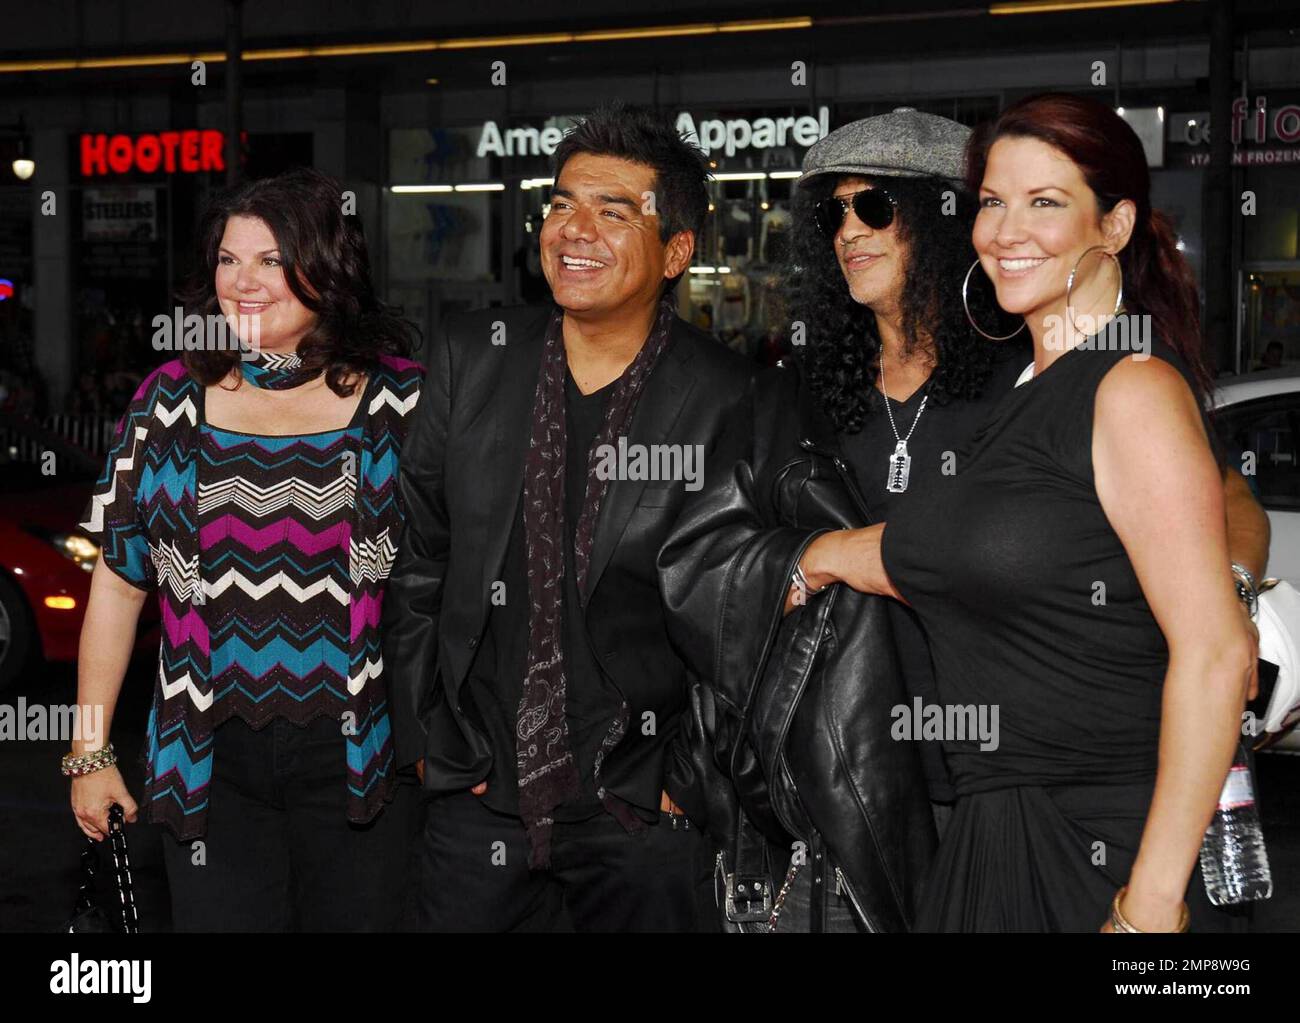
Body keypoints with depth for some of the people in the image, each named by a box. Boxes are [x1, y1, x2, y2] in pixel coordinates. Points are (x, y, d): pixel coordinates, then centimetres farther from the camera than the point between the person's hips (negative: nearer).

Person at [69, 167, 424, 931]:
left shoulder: (402, 400, -2)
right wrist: (90, 753, 6)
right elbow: (119, 583, 7)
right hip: (213, 762, 2)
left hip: (359, 753, -1)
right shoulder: (170, 403, 4)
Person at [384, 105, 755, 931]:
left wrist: (697, 773, -5)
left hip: (647, 810, -2)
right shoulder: (472, 360, 1)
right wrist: (425, 737, 4)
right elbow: (415, 560, 6)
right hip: (479, 797, 3)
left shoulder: (727, 400, -8)